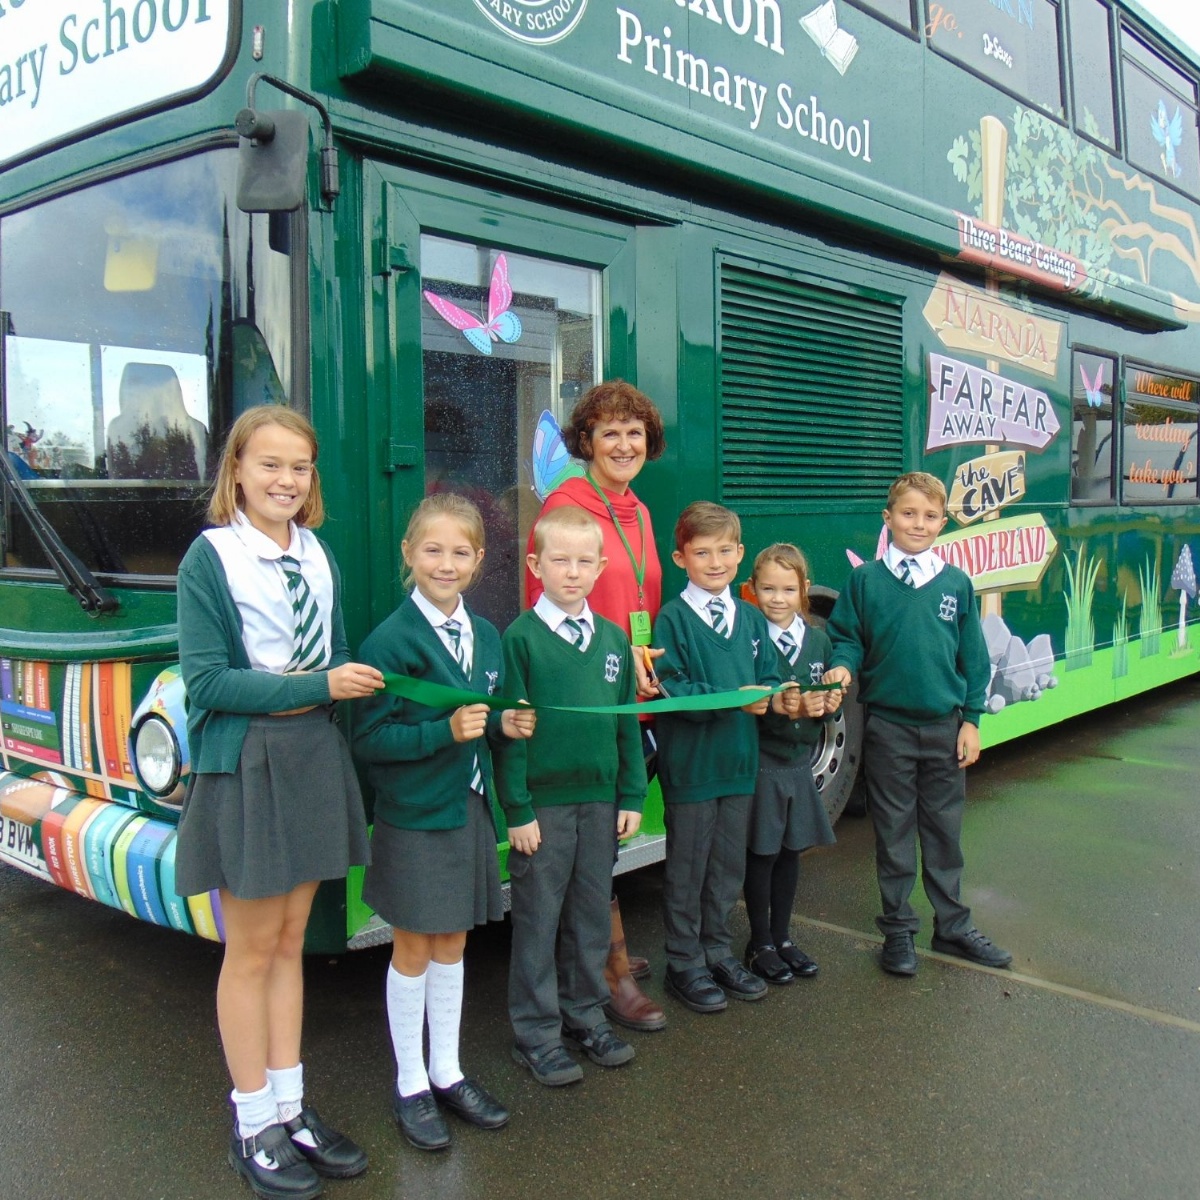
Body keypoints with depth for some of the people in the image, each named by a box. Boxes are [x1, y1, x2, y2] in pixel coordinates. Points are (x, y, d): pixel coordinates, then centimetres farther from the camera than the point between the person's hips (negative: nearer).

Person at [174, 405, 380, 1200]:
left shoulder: (318, 555, 7)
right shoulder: (211, 556, -10)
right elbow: (206, 680, -16)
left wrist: (354, 681, -5)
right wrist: (319, 686, -19)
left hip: (315, 756, 5)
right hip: (243, 762, -5)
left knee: (290, 940, 15)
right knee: (252, 948, 7)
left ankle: (291, 1106, 28)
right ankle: (255, 1126, 23)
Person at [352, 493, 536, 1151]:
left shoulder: (485, 635, 6)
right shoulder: (391, 640, -15)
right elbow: (368, 738, -18)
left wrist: (504, 725, -5)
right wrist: (444, 731, -27)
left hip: (469, 811, 6)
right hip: (412, 818, -6)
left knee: (451, 946, 17)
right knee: (413, 950, 8)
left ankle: (447, 1073, 32)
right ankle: (411, 1085, 24)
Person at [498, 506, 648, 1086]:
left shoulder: (613, 638, 6)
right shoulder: (521, 637, -8)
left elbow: (627, 722, 10)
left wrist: (632, 795, 7)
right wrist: (517, 809, -11)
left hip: (600, 800, 5)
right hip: (542, 801, -4)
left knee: (592, 913, 15)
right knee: (538, 919, 6)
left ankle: (585, 1014, 31)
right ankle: (537, 1032, 20)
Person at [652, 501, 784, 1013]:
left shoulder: (751, 618, 9)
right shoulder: (672, 619, -9)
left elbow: (767, 678, 9)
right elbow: (673, 689, -16)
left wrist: (777, 698, -14)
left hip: (739, 759, 6)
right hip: (690, 761, -5)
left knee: (728, 865, 16)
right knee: (686, 868, 6)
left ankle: (717, 951, 32)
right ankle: (684, 963, 20)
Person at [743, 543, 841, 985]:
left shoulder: (818, 641, 5)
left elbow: (827, 697, 12)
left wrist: (828, 704, -9)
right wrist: (787, 708, -28)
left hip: (799, 763, 5)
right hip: (759, 763, -5)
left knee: (791, 852, 14)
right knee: (761, 854, 5)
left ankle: (782, 936, 29)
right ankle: (760, 944, 20)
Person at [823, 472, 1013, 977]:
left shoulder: (957, 584, 2)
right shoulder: (865, 580, -3)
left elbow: (973, 657, 6)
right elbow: (846, 637, 2)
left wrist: (971, 719, 3)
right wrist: (843, 666, -19)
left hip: (945, 726, 2)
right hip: (887, 726, -2)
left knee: (945, 830, 12)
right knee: (894, 833, 8)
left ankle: (952, 926, 28)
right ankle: (898, 930, 21)